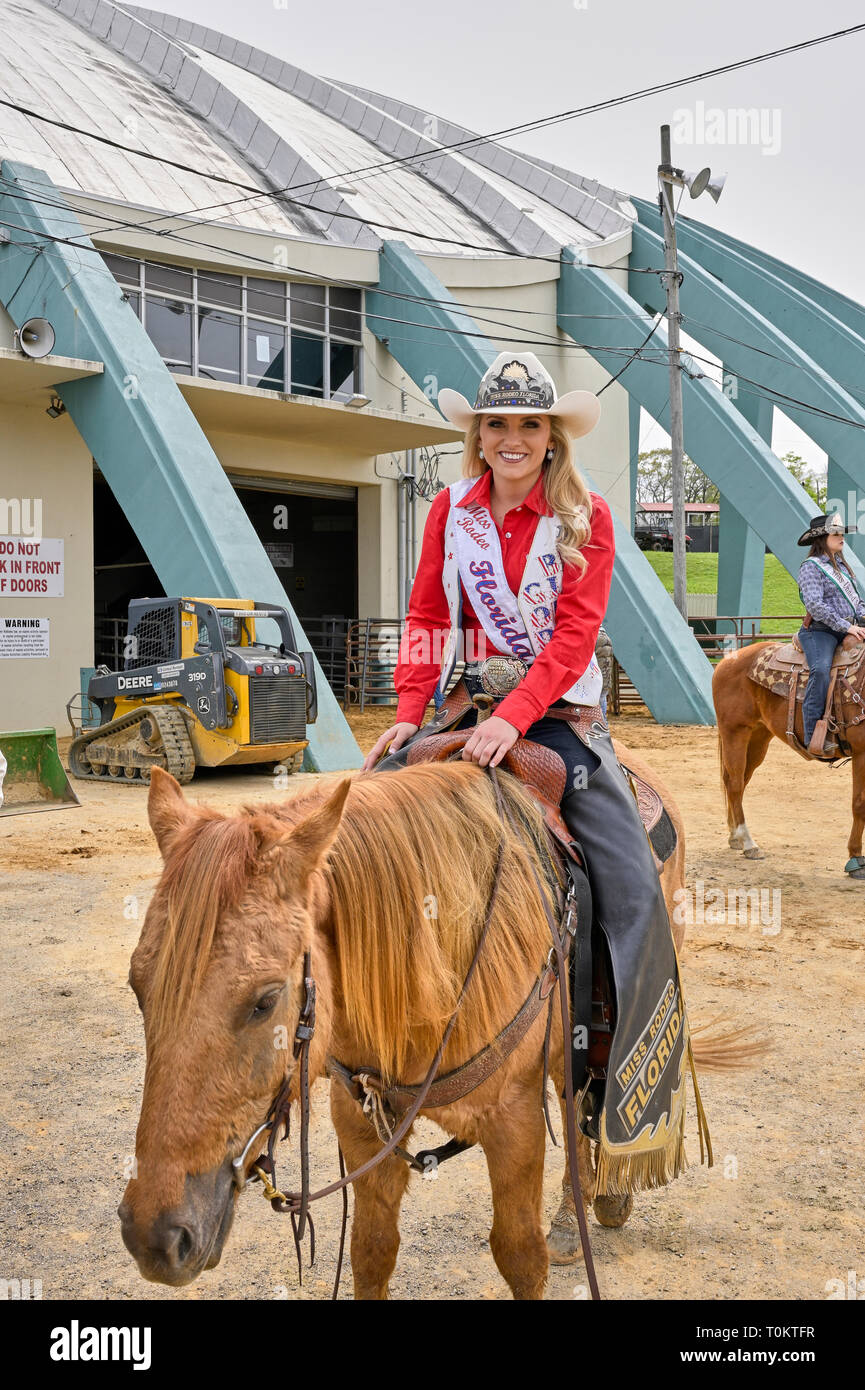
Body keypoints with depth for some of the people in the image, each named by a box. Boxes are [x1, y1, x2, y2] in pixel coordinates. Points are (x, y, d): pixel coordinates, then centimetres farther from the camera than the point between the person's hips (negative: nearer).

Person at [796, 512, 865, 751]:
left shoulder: (841, 565, 20)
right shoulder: (811, 567, -6)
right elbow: (815, 605, -17)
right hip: (820, 631, -9)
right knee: (821, 669, -32)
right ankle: (812, 737, -33)